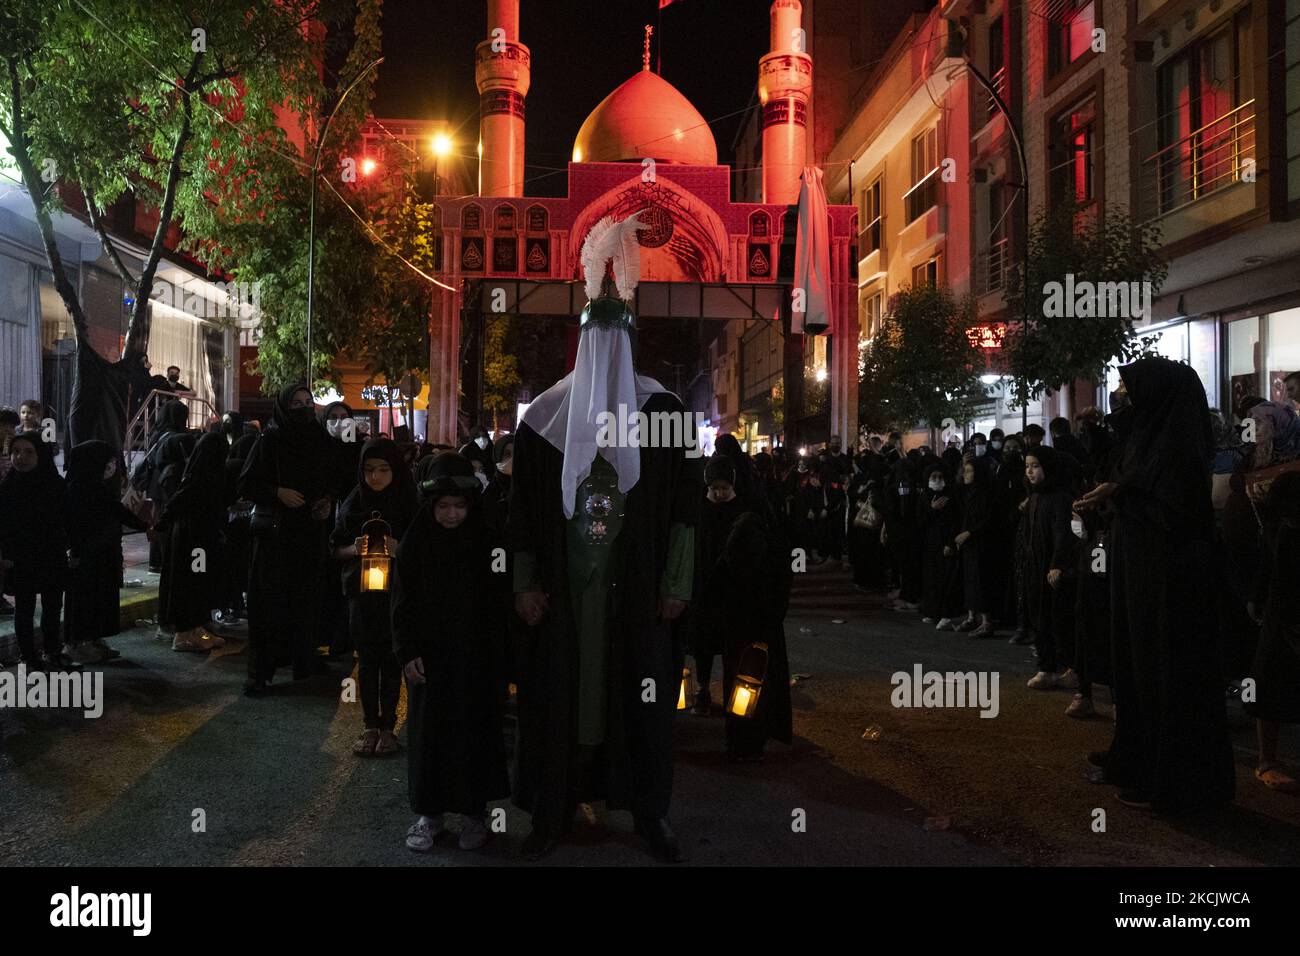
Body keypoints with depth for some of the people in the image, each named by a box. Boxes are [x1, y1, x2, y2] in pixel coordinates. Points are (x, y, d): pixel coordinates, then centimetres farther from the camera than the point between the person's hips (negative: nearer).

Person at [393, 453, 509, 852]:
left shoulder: (484, 541, -4)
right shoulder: (415, 542, -3)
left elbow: (497, 598, -1)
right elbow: (402, 602, -1)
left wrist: (495, 648, -7)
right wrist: (407, 653, -7)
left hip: (475, 656, 0)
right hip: (428, 655, 1)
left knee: (474, 730, 6)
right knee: (428, 731, 7)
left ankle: (475, 812, 20)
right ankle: (430, 813, 21)